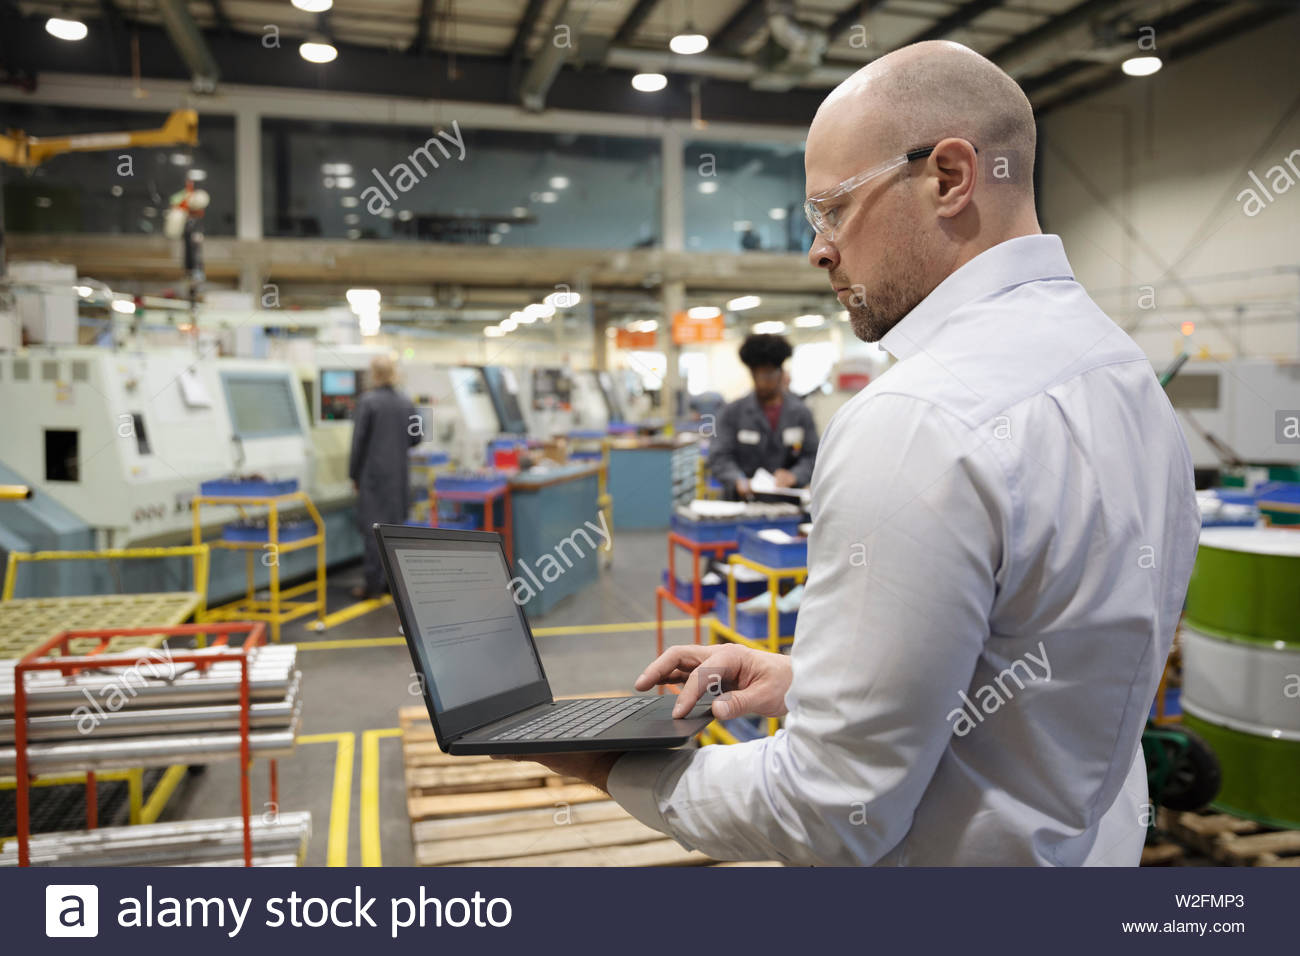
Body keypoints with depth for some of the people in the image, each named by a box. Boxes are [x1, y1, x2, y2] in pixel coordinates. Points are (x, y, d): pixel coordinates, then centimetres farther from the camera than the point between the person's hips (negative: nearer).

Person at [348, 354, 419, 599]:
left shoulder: (368, 401, -11)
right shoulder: (406, 403, 4)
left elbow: (358, 441, -10)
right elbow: (415, 439, 8)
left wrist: (354, 474, -2)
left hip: (373, 473, -5)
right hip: (399, 475, 5)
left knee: (372, 527, 0)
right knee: (395, 524, 13)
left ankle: (374, 584, 1)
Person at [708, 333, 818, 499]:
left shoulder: (801, 412, 11)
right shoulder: (733, 412, 7)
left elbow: (812, 456, 9)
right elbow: (719, 456, 1)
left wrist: (794, 476, -12)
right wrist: (738, 481, -18)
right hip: (744, 498, -1)